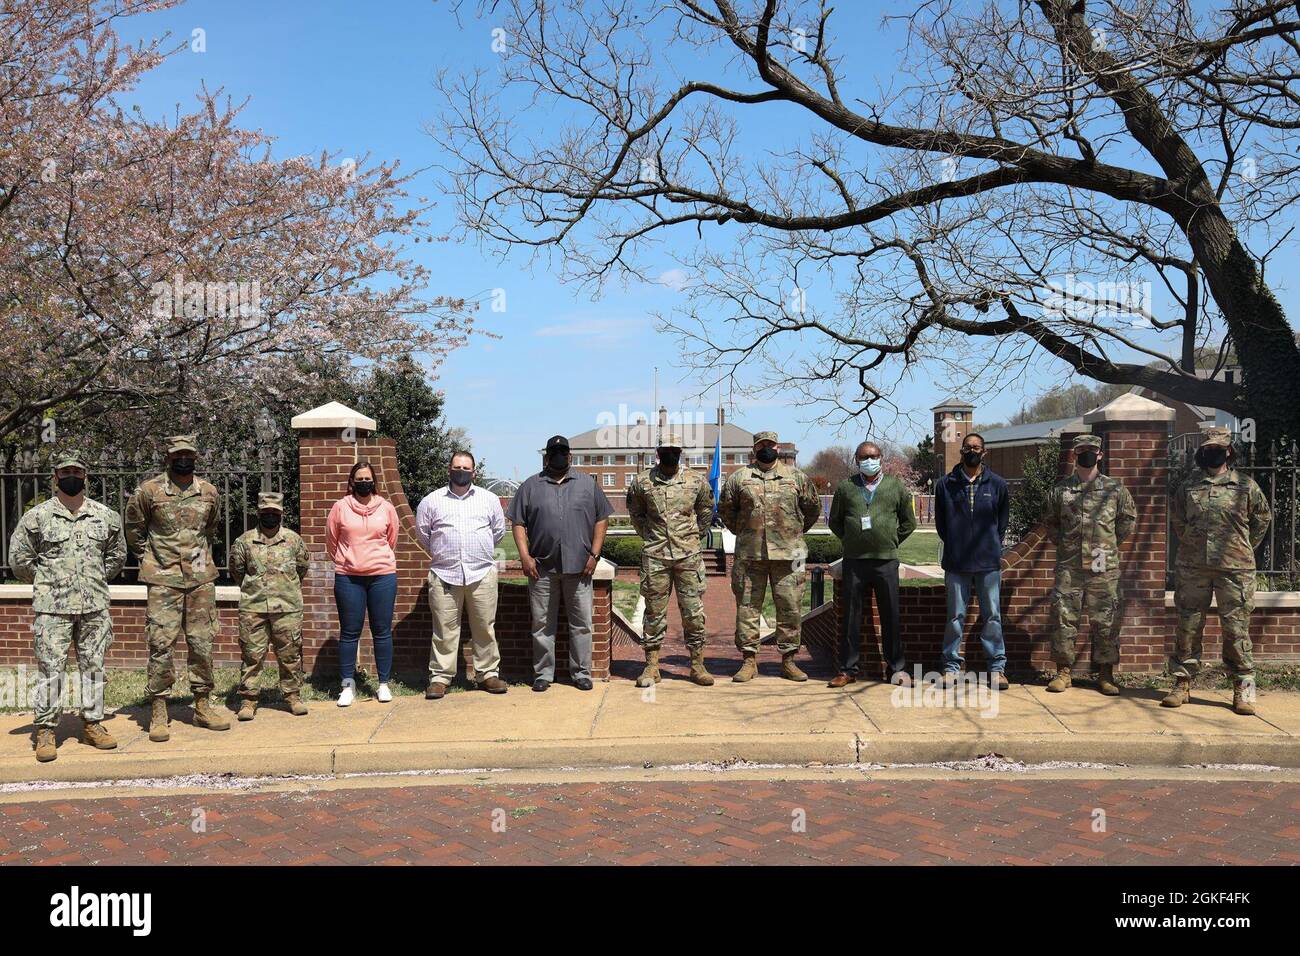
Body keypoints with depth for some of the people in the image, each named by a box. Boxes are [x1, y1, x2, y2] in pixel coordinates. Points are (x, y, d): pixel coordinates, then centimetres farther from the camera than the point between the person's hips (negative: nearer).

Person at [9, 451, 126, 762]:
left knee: (93, 665, 9)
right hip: (52, 608, -3)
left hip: (94, 607, 3)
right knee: (50, 668, -2)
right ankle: (45, 731, 6)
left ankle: (92, 724, 19)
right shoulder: (37, 516, -1)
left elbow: (117, 555, 18)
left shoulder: (106, 516, 6)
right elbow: (18, 558, 4)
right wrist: (44, 584, 6)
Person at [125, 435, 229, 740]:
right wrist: (148, 558, 10)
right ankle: (159, 713, 2)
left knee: (202, 643, 6)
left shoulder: (209, 492, 6)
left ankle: (202, 707, 15)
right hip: (163, 580, -3)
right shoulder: (148, 491, -3)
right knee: (161, 643, -5)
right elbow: (134, 530, 10)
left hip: (201, 578, 3)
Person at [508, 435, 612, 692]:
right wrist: (525, 556, -5)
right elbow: (518, 523, 6)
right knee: (542, 624, 5)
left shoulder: (587, 484, 10)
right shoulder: (531, 486, 8)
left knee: (581, 623, 4)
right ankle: (543, 674, 14)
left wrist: (594, 555, 0)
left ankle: (581, 673, 13)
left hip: (579, 566, 0)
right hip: (542, 567, 0)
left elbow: (601, 519, 9)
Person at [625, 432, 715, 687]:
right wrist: (648, 534, 10)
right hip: (655, 556, 0)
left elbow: (706, 509, 18)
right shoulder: (642, 482, 1)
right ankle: (651, 666, 11)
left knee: (693, 611, 3)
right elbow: (635, 512, 17)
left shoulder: (696, 481, 2)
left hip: (689, 555, 0)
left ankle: (697, 665, 12)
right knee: (654, 611, 4)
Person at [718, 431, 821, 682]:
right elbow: (725, 508, 18)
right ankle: (749, 660, 10)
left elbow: (813, 507, 18)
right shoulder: (738, 478, 7)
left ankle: (788, 660, 12)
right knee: (747, 607, 1)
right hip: (750, 554, 0)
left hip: (787, 553, 0)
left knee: (790, 608, 2)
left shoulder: (796, 477, 8)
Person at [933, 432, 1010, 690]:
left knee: (992, 616, 4)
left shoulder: (997, 484, 4)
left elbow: (1003, 520, 13)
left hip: (989, 562, 0)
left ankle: (997, 666, 12)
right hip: (956, 562, 0)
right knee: (956, 616, 5)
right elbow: (940, 522, 10)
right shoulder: (946, 484, 3)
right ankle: (952, 665, 13)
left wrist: (992, 546, 8)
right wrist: (954, 545, 6)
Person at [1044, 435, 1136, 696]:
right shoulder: (1060, 489, 7)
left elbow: (1129, 518, 14)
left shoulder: (1114, 488, 5)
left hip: (1103, 566, -1)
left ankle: (1105, 674, 12)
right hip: (1068, 565, 1)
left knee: (1105, 621, 3)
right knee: (1063, 618, 1)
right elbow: (1050, 522, 19)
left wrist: (1111, 544, 9)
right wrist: (1063, 543, 10)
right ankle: (1063, 671, 10)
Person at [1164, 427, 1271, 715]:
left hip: (1235, 569, -2)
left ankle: (1243, 689, 9)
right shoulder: (1188, 486, 8)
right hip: (1192, 569, 2)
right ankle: (1182, 683, 14)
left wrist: (1244, 549, 12)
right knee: (1188, 627, 5)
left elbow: (1263, 518, 14)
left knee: (1236, 629, 0)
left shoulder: (1246, 486, 4)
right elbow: (1177, 519, 20)